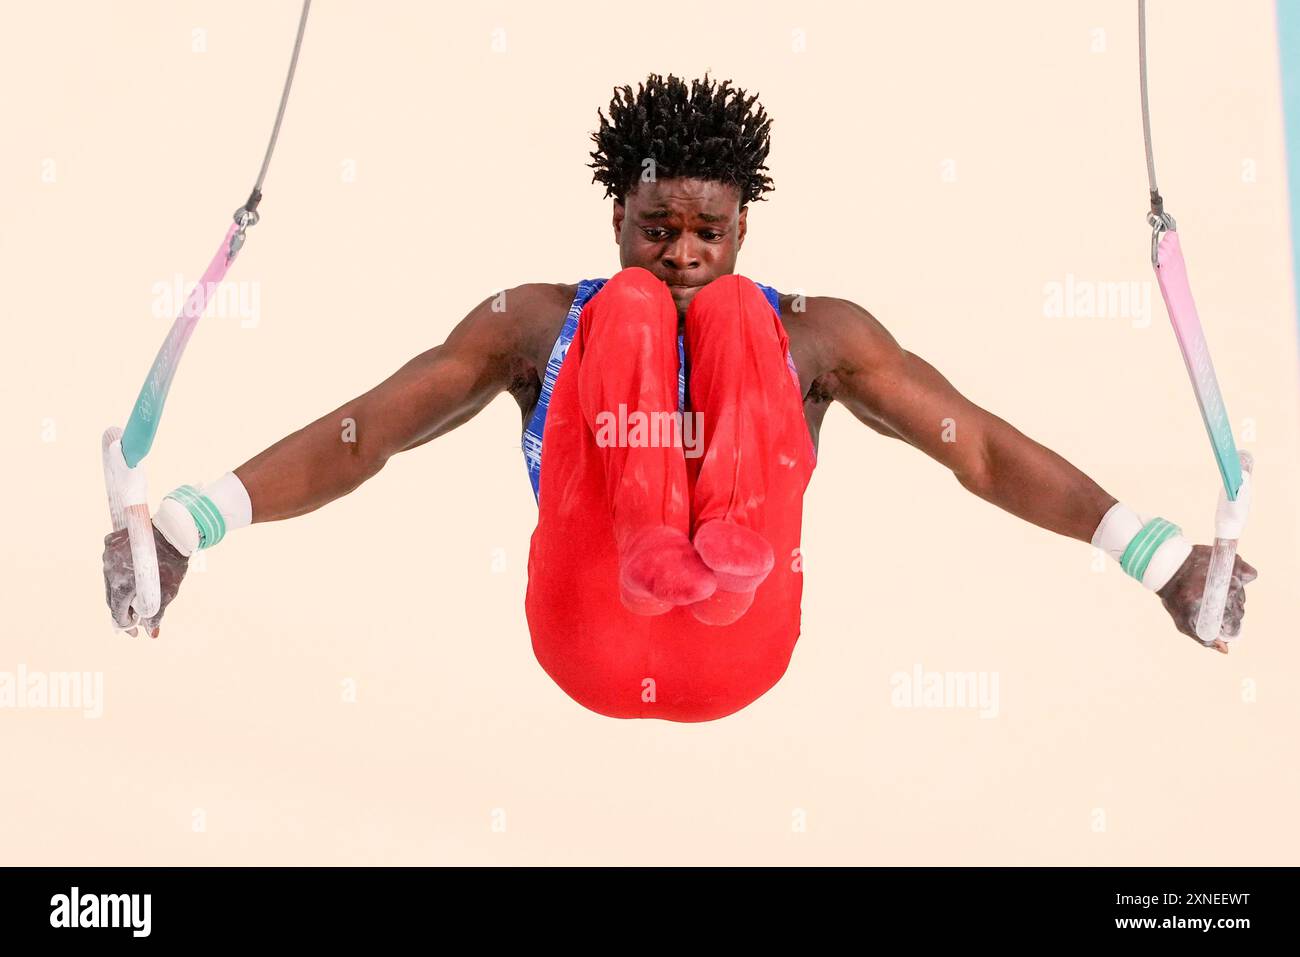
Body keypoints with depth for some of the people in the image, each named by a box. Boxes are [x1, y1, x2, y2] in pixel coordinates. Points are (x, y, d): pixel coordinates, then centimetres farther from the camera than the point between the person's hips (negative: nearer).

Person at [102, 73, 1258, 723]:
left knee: (730, 320, -14)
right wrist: (188, 523, -12)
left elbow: (981, 446, 3)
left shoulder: (817, 335, 12)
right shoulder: (537, 323, 12)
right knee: (632, 318, -13)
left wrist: (1158, 553, -9)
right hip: (589, 653, 0)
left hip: (736, 658, 1)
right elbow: (359, 435, 3)